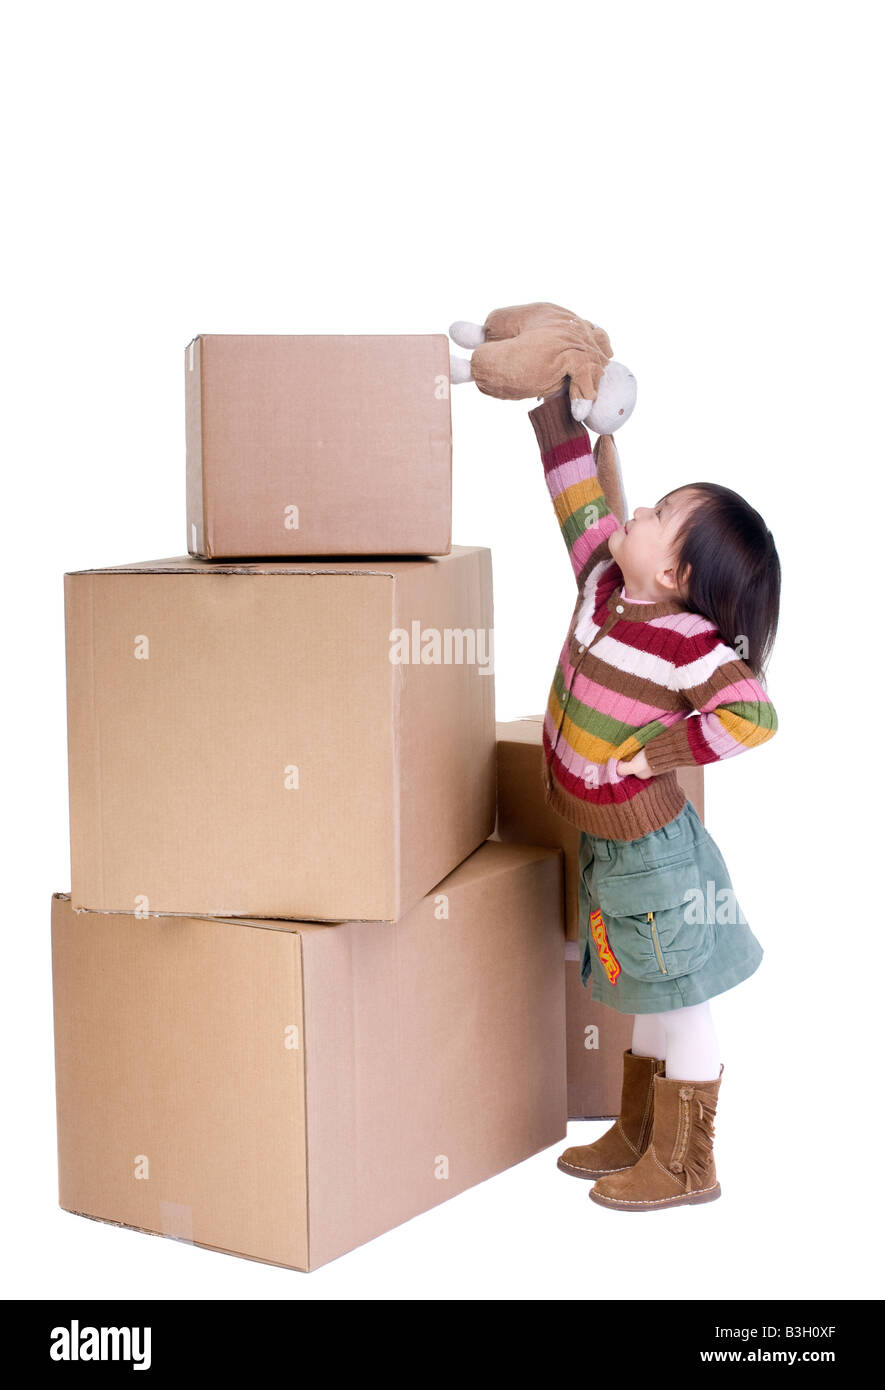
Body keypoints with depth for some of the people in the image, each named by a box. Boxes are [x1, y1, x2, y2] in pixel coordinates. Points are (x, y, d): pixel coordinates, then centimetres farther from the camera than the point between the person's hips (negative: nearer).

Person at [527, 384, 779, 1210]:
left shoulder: (689, 644, -25)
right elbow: (581, 495, 7)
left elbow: (753, 715, -35)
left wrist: (653, 752, -27)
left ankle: (685, 1166, 19)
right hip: (607, 841, 8)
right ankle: (637, 1137, 36)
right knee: (649, 1002, 22)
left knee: (680, 1007, 6)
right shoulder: (604, 582, -3)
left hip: (651, 847, -8)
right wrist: (557, 405, 6)